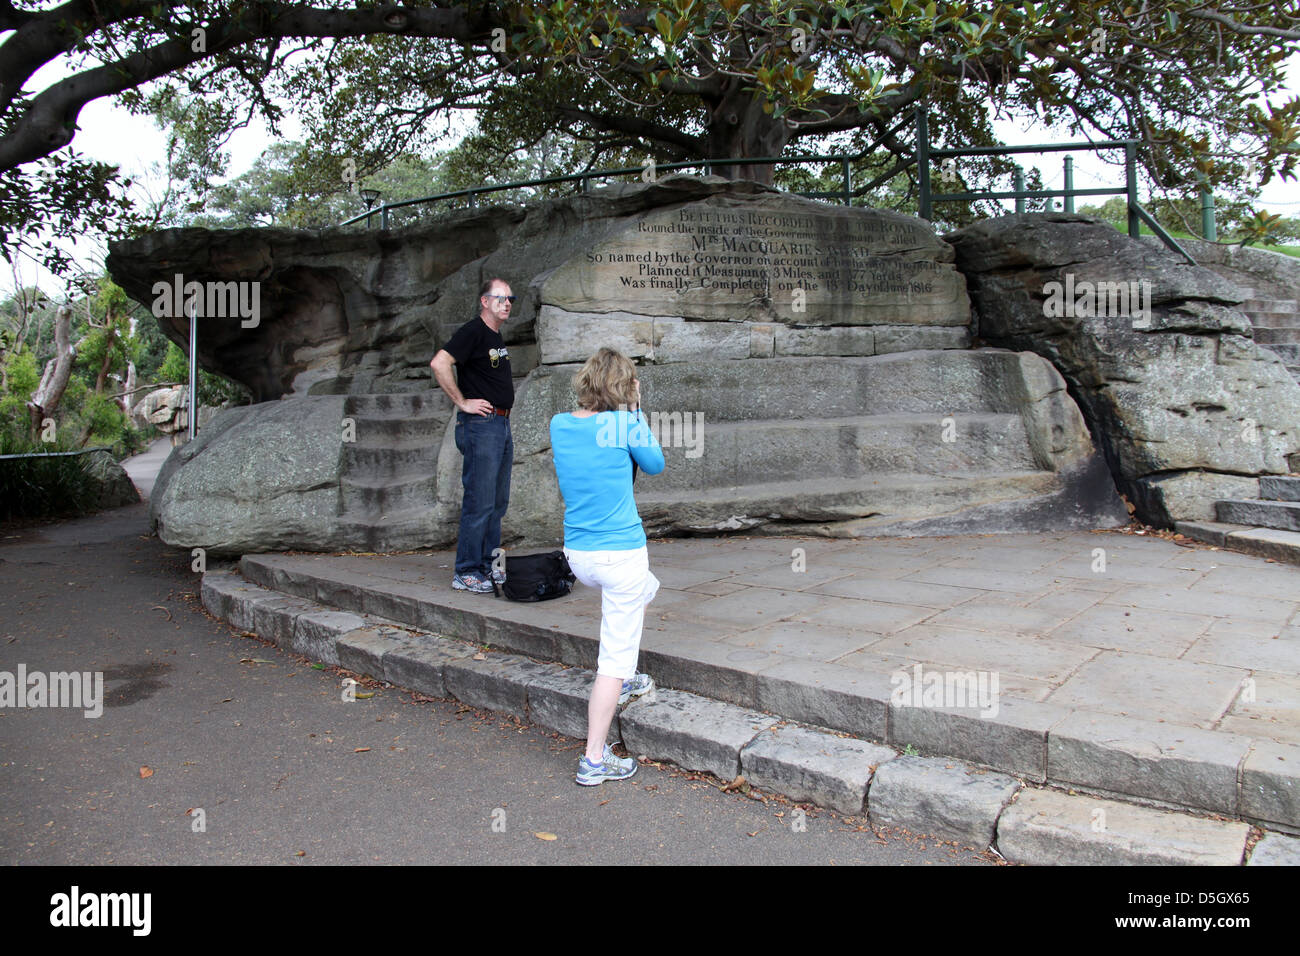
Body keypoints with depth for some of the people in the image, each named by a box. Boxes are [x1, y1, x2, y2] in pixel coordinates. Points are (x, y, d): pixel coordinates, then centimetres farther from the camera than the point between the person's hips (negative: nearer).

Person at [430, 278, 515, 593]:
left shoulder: (497, 337, 17)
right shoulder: (473, 332, -10)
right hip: (481, 425, -9)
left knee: (498, 502, 12)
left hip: (502, 425, 9)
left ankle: (488, 565, 20)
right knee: (480, 502, -8)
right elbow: (439, 363, -23)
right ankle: (466, 572, -1)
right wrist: (462, 402, -19)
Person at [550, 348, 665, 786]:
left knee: (645, 588, 35)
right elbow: (655, 464, 3)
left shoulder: (559, 424, 1)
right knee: (614, 657, 2)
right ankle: (594, 760, 6)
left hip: (577, 553, 7)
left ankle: (623, 680, 42)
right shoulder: (624, 423, -14)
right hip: (621, 555, -7)